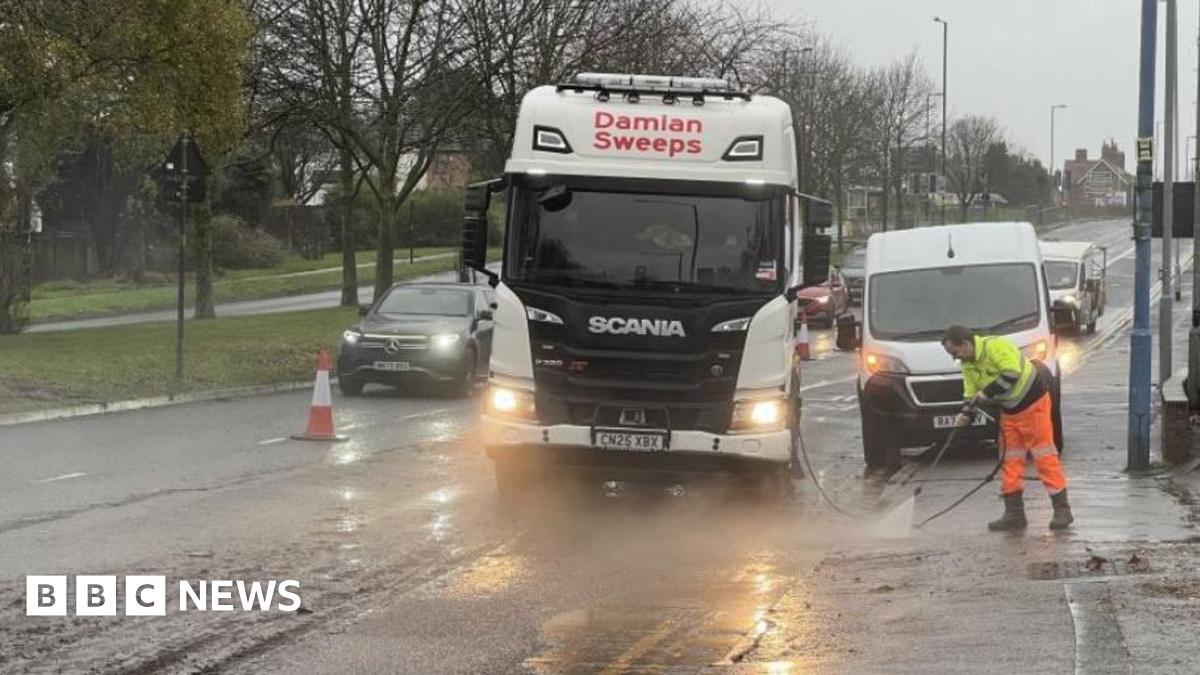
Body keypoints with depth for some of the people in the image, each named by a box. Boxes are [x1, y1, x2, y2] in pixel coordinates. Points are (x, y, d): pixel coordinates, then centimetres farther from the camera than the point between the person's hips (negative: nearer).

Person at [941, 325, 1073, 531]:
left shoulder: (996, 346, -22)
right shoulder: (968, 365, 5)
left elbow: (1012, 373, -30)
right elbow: (971, 395, 9)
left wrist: (988, 392, -27)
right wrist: (965, 413, -10)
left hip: (1033, 403, -9)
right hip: (1009, 412, 9)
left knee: (1044, 456, -7)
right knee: (1010, 461, 6)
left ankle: (1062, 510, -3)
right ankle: (1014, 514, 10)